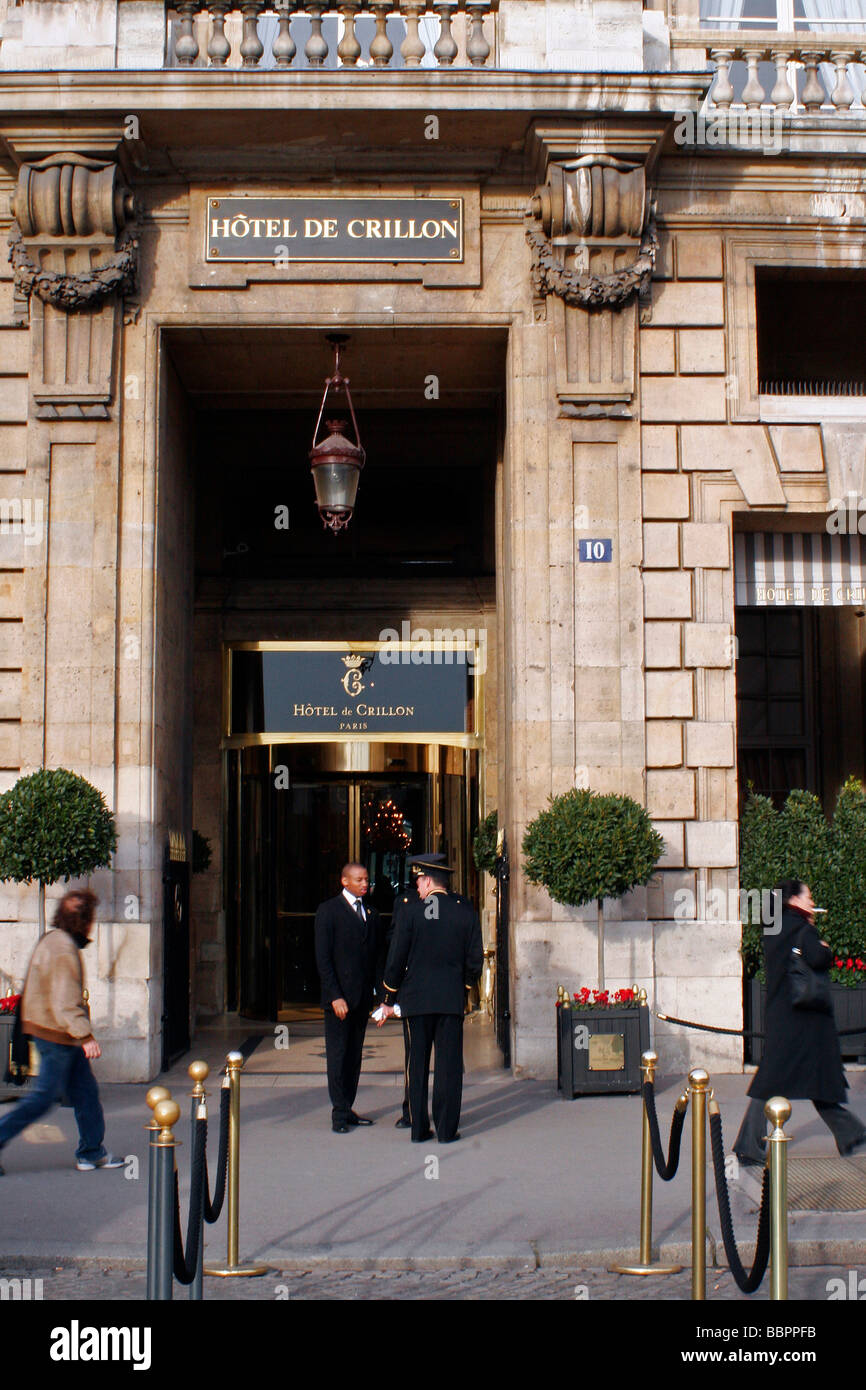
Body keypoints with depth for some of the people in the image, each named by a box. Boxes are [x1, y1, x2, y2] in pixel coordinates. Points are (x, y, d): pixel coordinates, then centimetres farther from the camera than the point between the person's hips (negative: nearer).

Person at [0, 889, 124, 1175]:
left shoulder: (51, 940, 12)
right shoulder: (64, 949, -19)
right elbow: (65, 1000, -25)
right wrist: (85, 1036, -28)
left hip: (48, 1031, 10)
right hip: (55, 1034, -10)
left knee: (85, 1091, 11)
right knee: (44, 1097, -4)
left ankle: (91, 1152, 16)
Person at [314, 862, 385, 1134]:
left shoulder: (371, 914, 14)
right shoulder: (328, 910, -4)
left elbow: (378, 956, 16)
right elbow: (323, 957, -9)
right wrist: (335, 996, -16)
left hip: (363, 996, 6)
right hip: (339, 995, -6)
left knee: (355, 1054, 9)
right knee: (338, 1053, -2)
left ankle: (347, 1109, 16)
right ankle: (339, 1114, 3)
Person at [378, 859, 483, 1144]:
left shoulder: (413, 911, -4)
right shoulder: (466, 910, 2)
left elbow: (396, 958, -2)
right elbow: (475, 958, 4)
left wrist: (389, 1000, 6)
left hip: (416, 998, -1)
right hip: (452, 1000, 1)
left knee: (417, 1064, 6)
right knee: (449, 1064, 4)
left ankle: (419, 1128, 8)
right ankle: (447, 1129, 3)